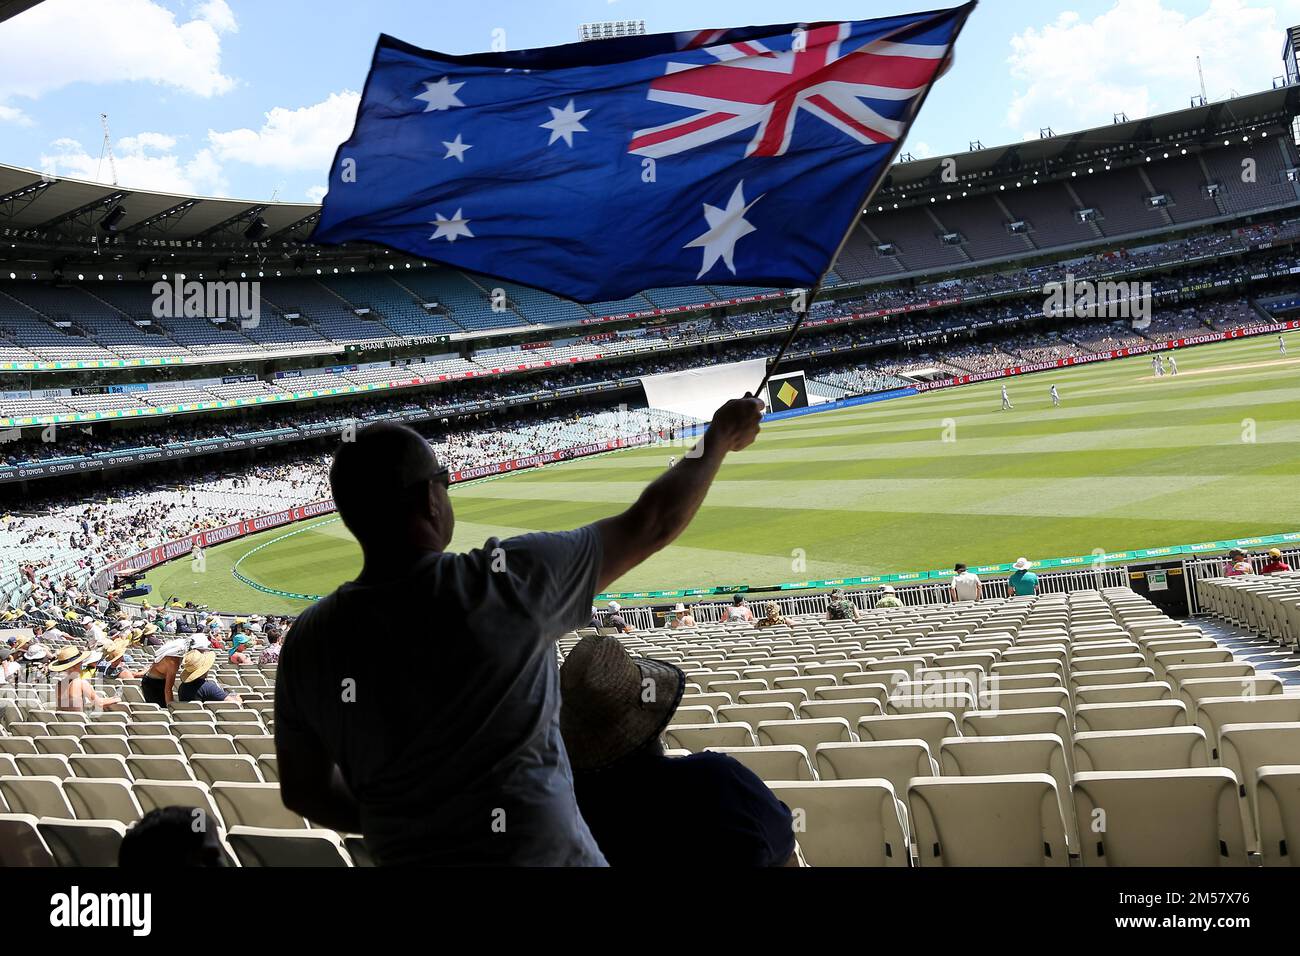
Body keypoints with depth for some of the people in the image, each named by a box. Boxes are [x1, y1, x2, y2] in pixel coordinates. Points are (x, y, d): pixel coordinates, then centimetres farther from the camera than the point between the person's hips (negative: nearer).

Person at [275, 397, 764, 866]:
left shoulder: (309, 642, -6)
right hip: (544, 852, -3)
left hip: (407, 856, 4)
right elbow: (650, 525, -3)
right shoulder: (509, 579, -16)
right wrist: (719, 439, 13)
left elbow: (303, 790, 7)